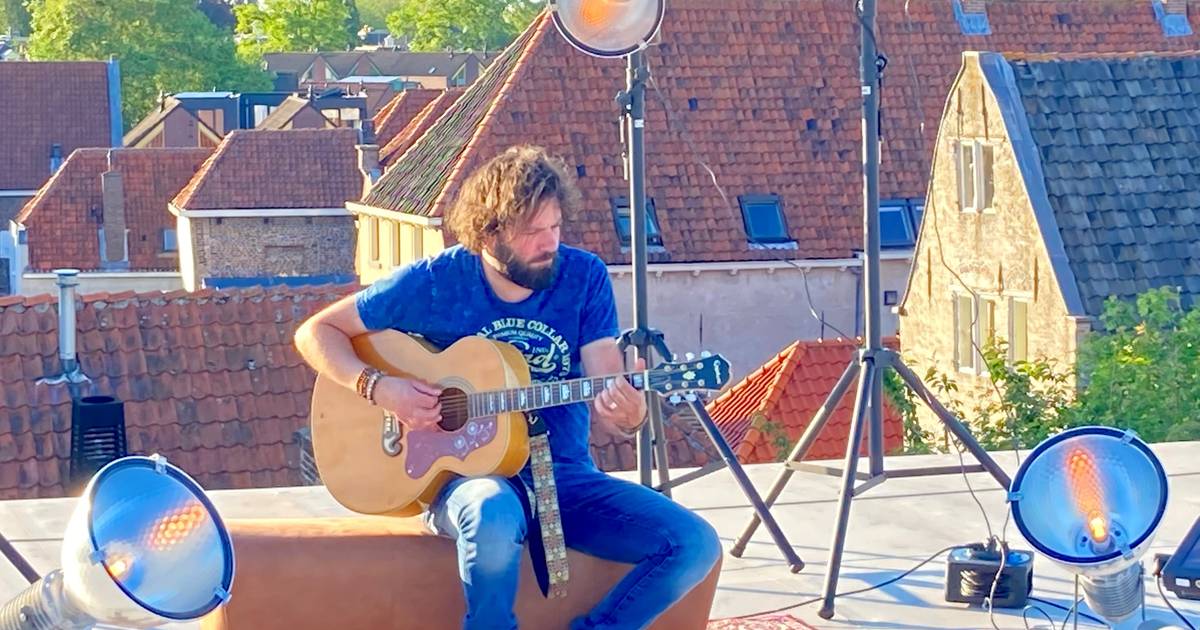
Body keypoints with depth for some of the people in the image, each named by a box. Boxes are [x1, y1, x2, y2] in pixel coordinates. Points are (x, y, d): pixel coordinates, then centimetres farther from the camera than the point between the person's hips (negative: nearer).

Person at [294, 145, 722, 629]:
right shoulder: (434, 282, -5)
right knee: (494, 515, -41)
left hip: (565, 476, 3)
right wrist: (379, 388, -15)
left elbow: (605, 400, -4)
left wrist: (625, 414, -29)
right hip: (467, 475, -3)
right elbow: (315, 332, 3)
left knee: (695, 544, -18)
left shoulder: (584, 277, 0)